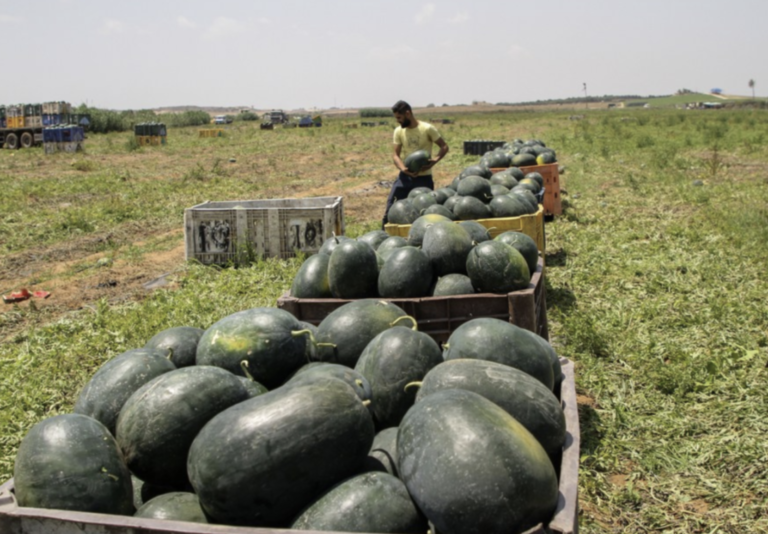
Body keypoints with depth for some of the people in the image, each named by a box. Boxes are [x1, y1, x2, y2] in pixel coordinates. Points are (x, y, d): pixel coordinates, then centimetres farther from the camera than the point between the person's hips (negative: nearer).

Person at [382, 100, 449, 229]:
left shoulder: (427, 129, -8)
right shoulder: (398, 131, 2)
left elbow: (444, 146, -3)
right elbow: (395, 154, -1)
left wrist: (434, 160, -23)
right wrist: (403, 168, -23)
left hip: (424, 177, -3)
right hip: (405, 176, 3)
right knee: (391, 207, -2)